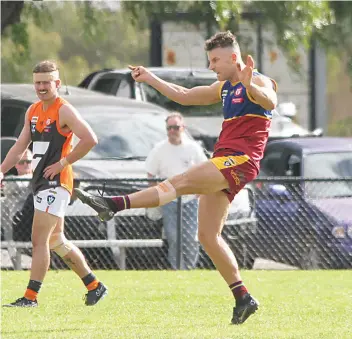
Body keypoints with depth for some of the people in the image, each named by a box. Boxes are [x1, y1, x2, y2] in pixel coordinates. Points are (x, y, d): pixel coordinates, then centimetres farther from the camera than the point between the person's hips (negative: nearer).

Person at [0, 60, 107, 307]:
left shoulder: (64, 111, -11)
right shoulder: (33, 111, 14)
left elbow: (90, 139, -21)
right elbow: (20, 147, 19)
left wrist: (62, 163, -17)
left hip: (55, 182, -9)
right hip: (40, 182, 9)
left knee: (39, 240, -12)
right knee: (56, 241, 15)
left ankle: (31, 296, -12)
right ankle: (94, 286, 26)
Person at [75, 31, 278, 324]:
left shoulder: (259, 82, -4)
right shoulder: (225, 87, 24)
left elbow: (271, 102, -28)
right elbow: (185, 96, 34)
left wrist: (250, 85, -45)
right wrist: (150, 79, 31)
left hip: (241, 160, -10)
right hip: (224, 162, 10)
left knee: (181, 182, -25)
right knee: (207, 235, 3)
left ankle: (115, 204, -40)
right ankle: (243, 299, 6)